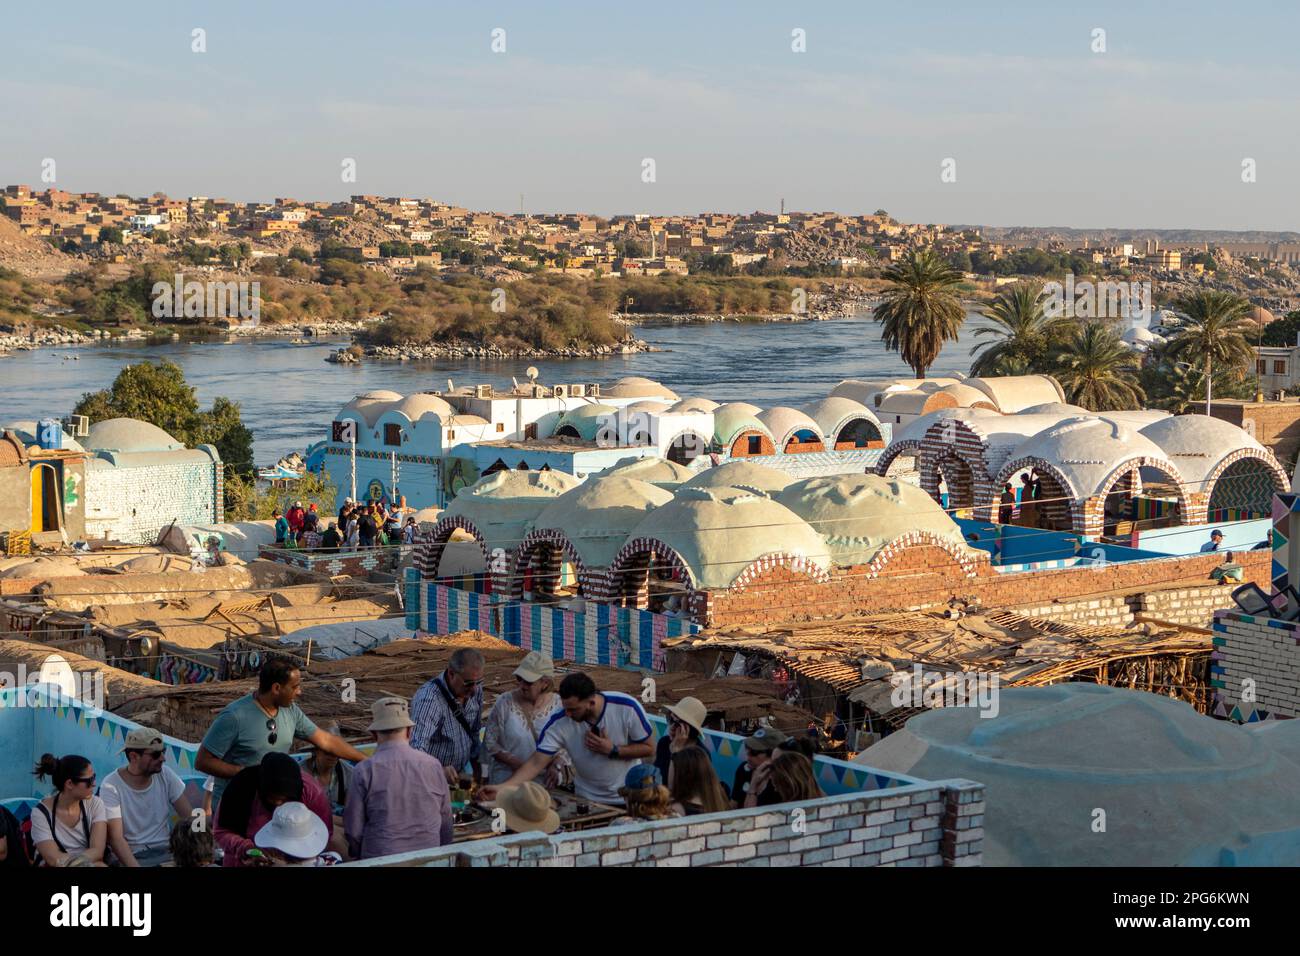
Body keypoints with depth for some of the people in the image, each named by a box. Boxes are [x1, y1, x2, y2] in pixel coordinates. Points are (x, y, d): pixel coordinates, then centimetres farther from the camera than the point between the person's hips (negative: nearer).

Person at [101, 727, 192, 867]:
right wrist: (135, 866, -32)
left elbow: (189, 818, 2)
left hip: (166, 849, 4)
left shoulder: (166, 775, 3)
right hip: (131, 855, -4)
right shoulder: (111, 786, -10)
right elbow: (116, 838, -16)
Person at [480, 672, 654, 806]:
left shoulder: (626, 708, -24)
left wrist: (612, 750, -28)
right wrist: (501, 788, -33)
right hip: (589, 801, 1)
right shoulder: (559, 724, -21)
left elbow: (648, 748, -13)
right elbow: (537, 762, -22)